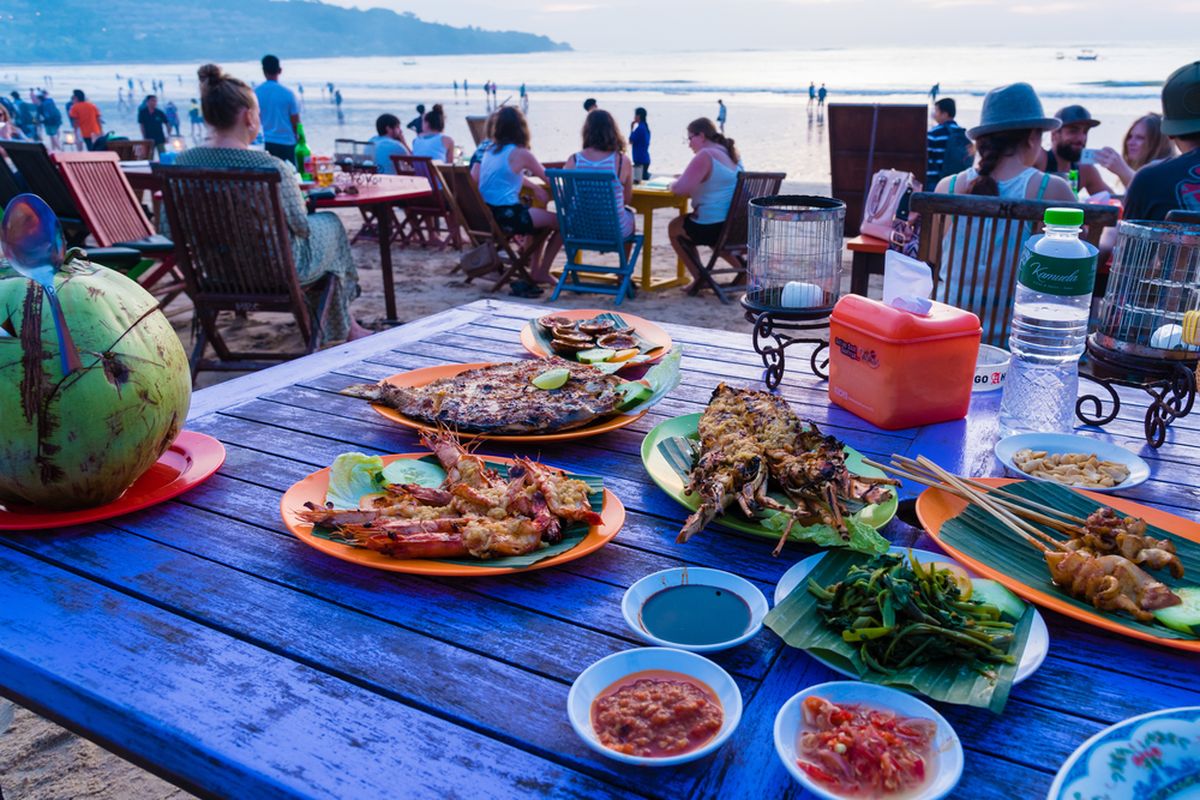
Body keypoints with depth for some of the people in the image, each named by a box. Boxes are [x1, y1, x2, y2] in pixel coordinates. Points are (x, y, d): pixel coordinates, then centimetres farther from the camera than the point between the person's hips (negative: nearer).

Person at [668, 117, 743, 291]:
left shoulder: (705, 156, -15)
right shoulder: (729, 153, 12)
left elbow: (680, 188, -19)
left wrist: (673, 184, 4)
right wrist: (682, 179, 15)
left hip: (714, 227, -8)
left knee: (675, 227, 17)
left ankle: (700, 277, 17)